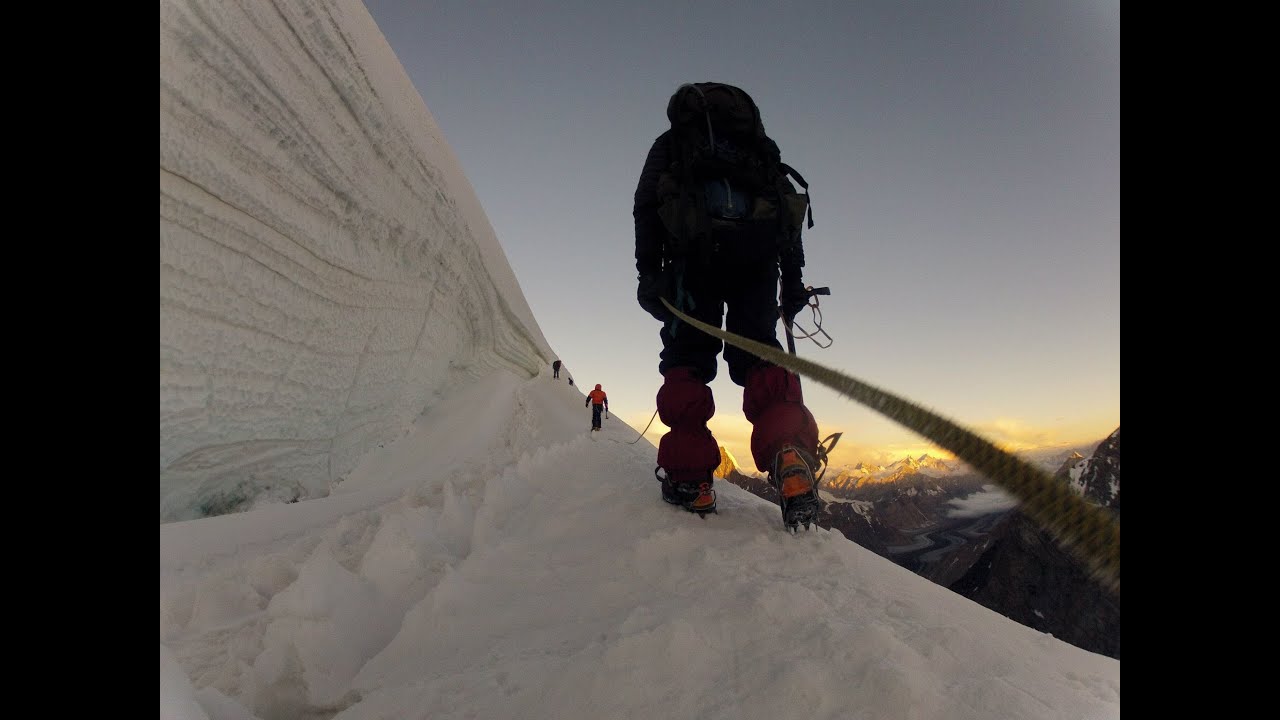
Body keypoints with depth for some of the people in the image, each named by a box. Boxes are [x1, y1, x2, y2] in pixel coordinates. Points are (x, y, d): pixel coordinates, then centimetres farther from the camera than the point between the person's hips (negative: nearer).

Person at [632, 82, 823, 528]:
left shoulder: (671, 140, 31)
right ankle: (789, 452, -21)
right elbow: (790, 206, 21)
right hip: (759, 246, 2)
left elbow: (646, 202, 11)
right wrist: (792, 278, 14)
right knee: (756, 350, 4)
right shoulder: (760, 144, 37)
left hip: (696, 245, -2)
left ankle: (688, 475, -9)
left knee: (687, 355, 3)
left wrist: (648, 271, 2)